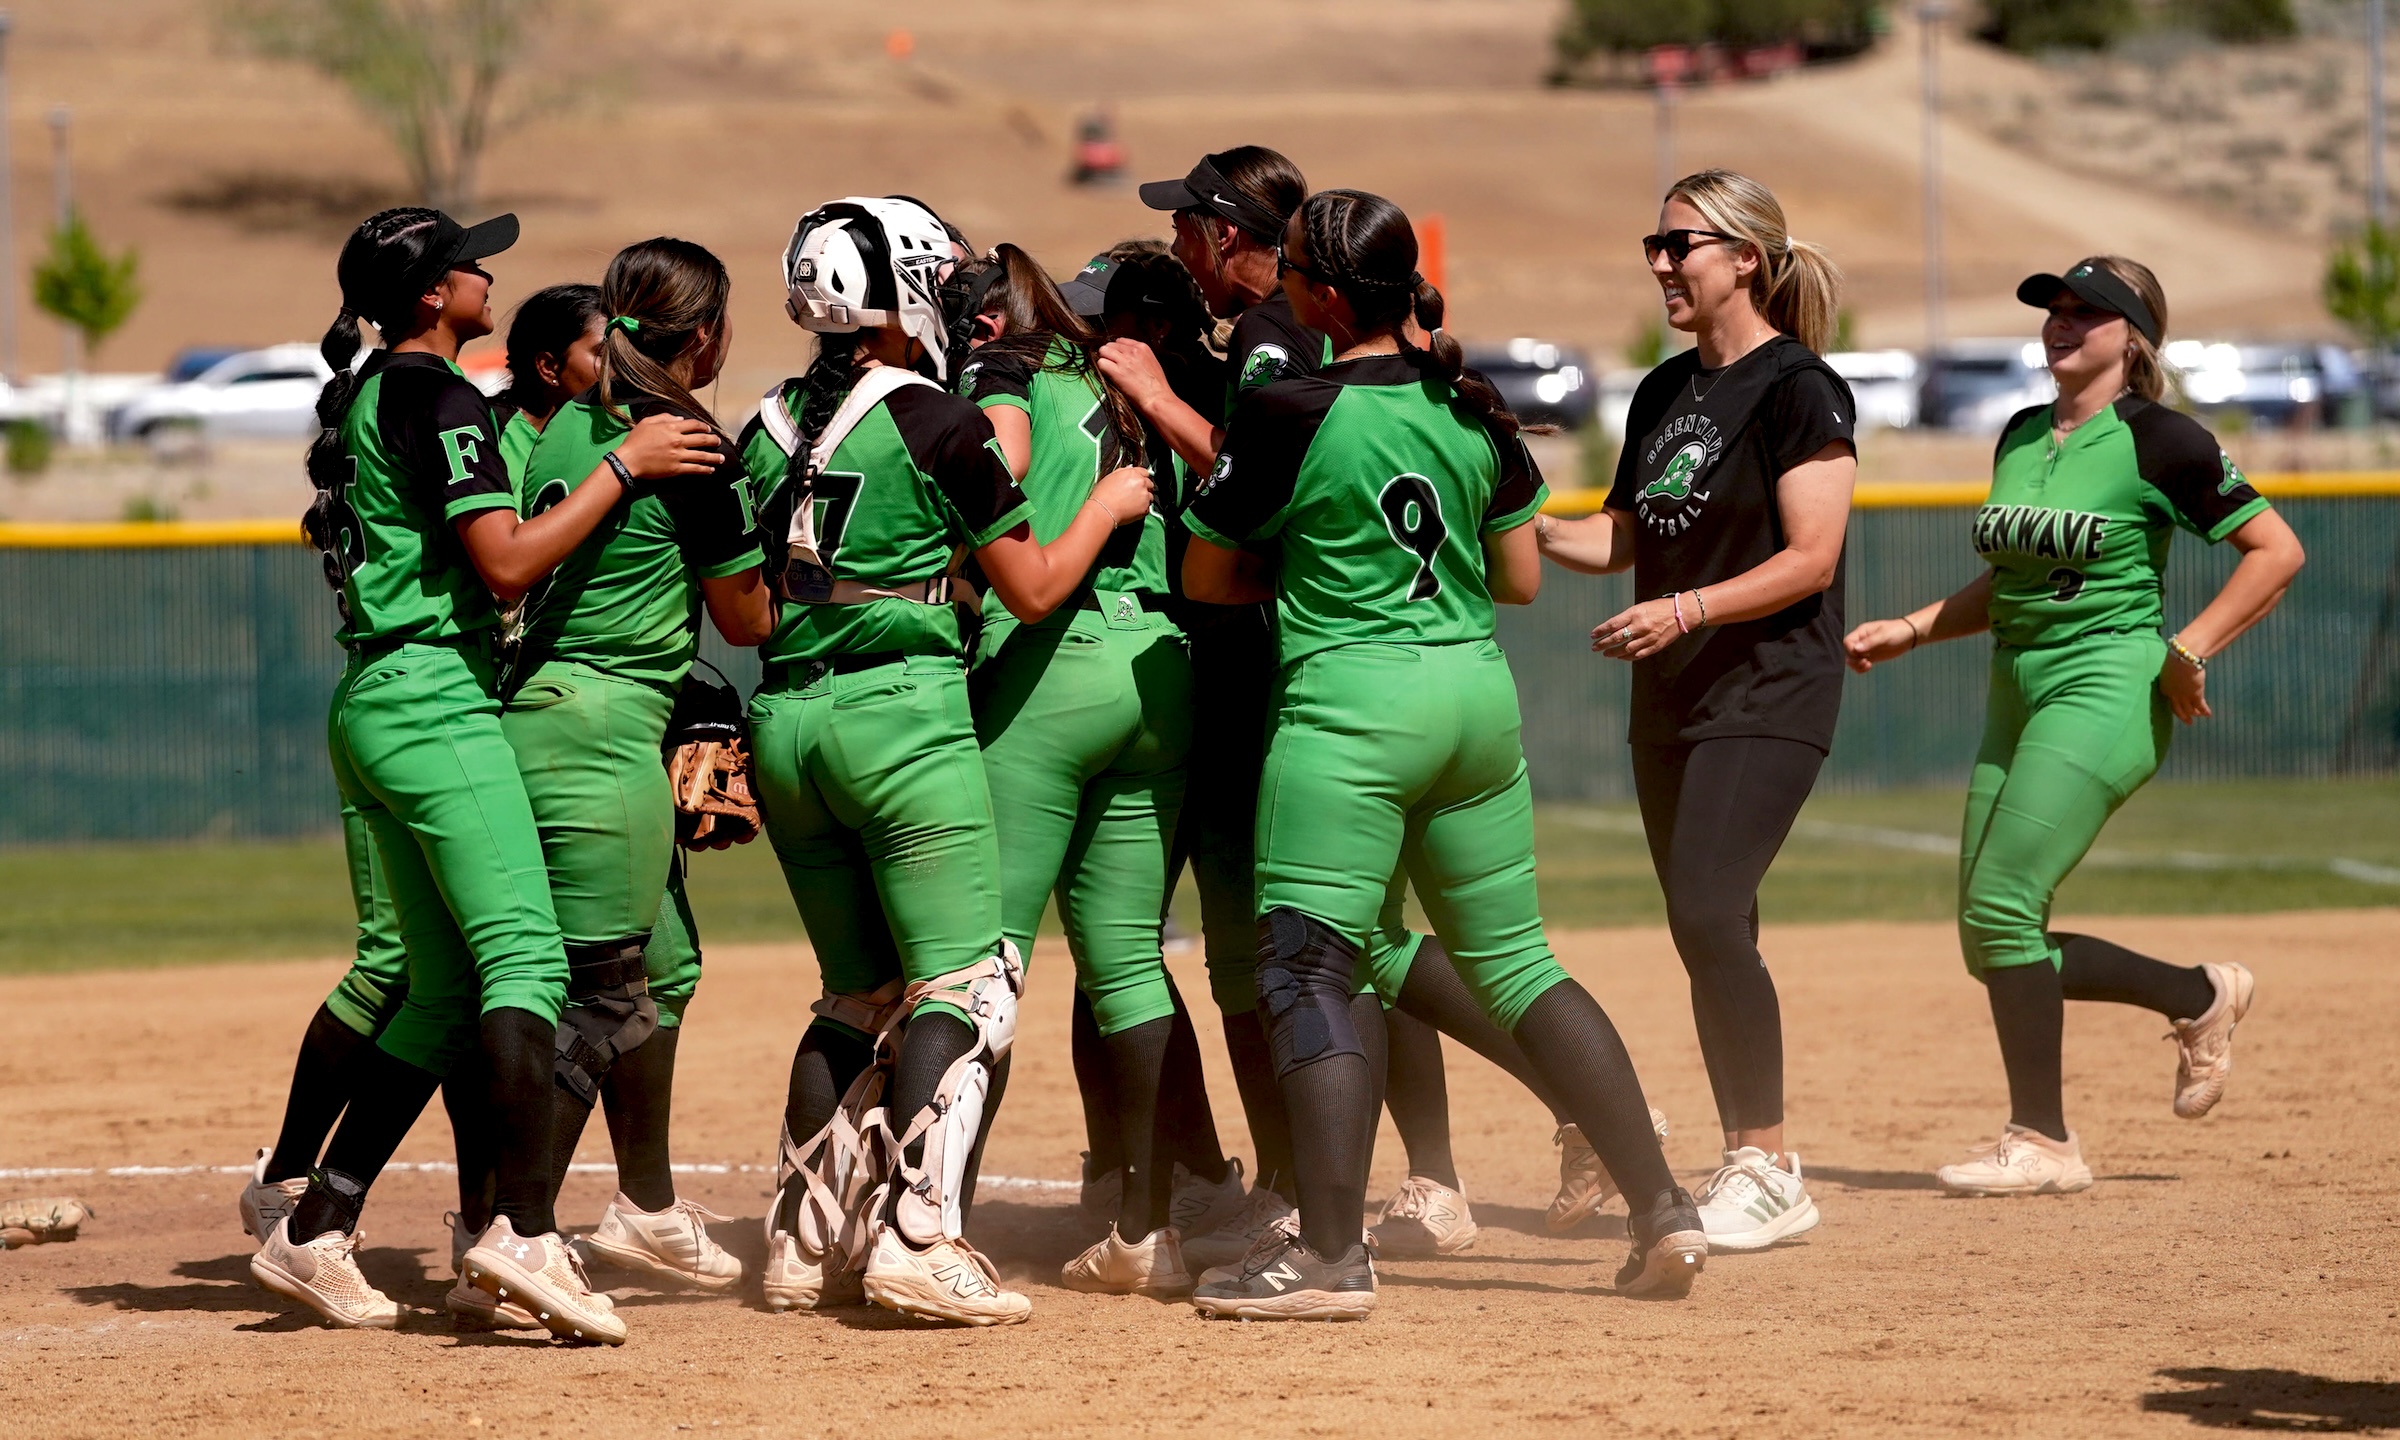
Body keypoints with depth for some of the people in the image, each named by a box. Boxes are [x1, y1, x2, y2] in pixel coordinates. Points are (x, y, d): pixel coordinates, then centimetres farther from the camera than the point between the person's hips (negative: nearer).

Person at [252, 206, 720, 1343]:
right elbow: (505, 563, -17)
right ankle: (524, 1227, -32)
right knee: (523, 951, -18)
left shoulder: (369, 393, 19)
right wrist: (623, 467, -11)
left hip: (372, 705, 10)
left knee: (443, 986, 12)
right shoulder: (438, 396, -10)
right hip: (437, 704, -10)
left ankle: (315, 1231, 9)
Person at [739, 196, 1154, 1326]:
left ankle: (800, 1244, 12)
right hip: (902, 714, -7)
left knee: (859, 991, 17)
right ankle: (920, 1236, -20)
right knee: (965, 984, -5)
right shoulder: (938, 425, -7)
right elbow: (1035, 590, -1)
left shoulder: (770, 428, 10)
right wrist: (1110, 502, 15)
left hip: (785, 721, 7)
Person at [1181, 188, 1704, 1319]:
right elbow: (1521, 578, 12)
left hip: (1350, 701, -6)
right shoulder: (1471, 407, 5)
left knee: (1307, 968, -4)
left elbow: (1204, 576, 2)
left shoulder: (1287, 416, -10)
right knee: (1514, 960, 15)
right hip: (1478, 688, 6)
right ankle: (1662, 1213, 12)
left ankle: (1330, 1252, -13)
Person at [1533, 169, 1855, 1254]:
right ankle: (1746, 1168, 14)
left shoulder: (1799, 389, -10)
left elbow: (1810, 557, -16)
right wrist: (1528, 528, 3)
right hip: (1670, 699, 8)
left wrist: (1687, 610, -25)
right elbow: (1623, 536, 20)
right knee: (1702, 933, 8)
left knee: (1709, 916, -18)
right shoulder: (1665, 391, 15)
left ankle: (1769, 1172, -12)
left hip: (1768, 695, -8)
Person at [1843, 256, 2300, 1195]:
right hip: (2017, 696, 8)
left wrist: (2189, 650, -14)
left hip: (2107, 689, -8)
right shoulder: (2020, 439, 14)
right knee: (1992, 943, 4)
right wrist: (1908, 632, 13)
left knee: (2001, 906, -18)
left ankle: (2042, 1143, -8)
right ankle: (2201, 996, 24)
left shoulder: (2157, 441, -8)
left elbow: (2277, 549, -7)